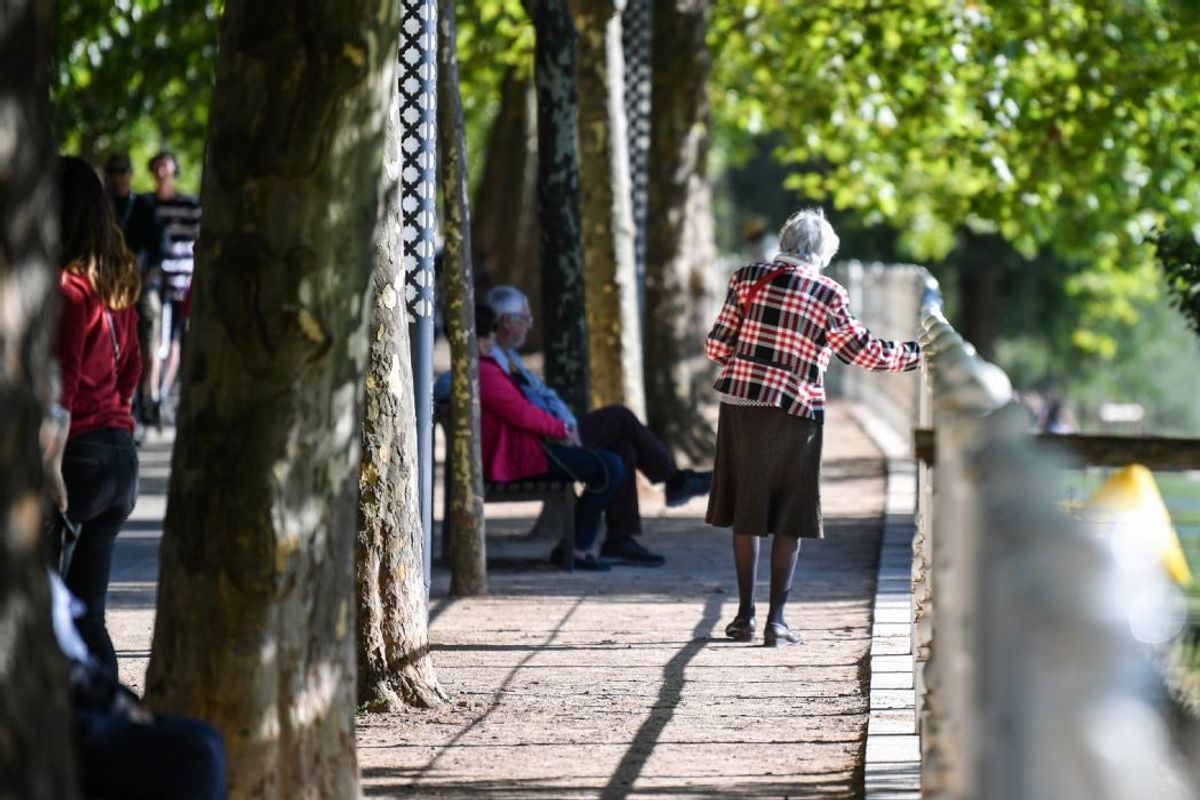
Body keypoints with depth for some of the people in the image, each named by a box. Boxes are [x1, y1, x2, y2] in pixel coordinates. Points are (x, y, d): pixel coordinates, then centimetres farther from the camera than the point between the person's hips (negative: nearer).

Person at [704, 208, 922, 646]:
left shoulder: (748, 278, 0)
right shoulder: (827, 294, -4)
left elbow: (717, 346, 0)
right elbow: (862, 350, 3)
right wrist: (912, 355, 18)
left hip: (741, 405, 2)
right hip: (795, 413, -2)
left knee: (745, 513, 13)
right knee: (789, 520, 7)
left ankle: (745, 615, 15)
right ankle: (776, 621, 4)